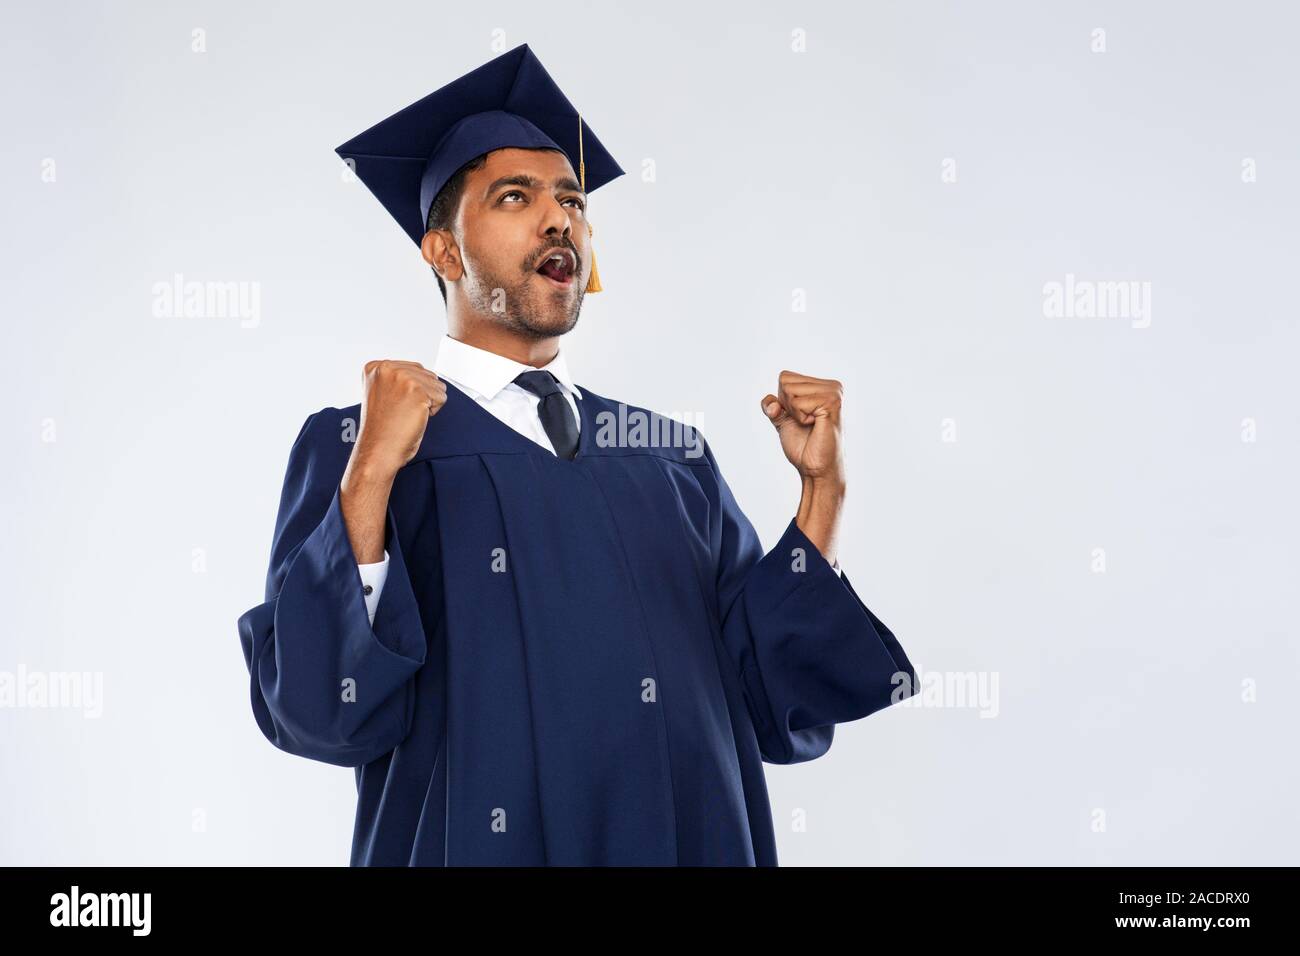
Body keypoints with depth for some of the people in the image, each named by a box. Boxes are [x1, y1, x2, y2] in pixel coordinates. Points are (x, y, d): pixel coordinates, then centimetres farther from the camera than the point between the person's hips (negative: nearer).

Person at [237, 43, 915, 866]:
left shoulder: (671, 457, 6)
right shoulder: (352, 446, -6)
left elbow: (777, 709, 2)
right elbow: (318, 711, -17)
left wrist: (822, 488, -5)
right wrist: (370, 476, -26)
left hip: (700, 842, 4)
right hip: (490, 844, -4)